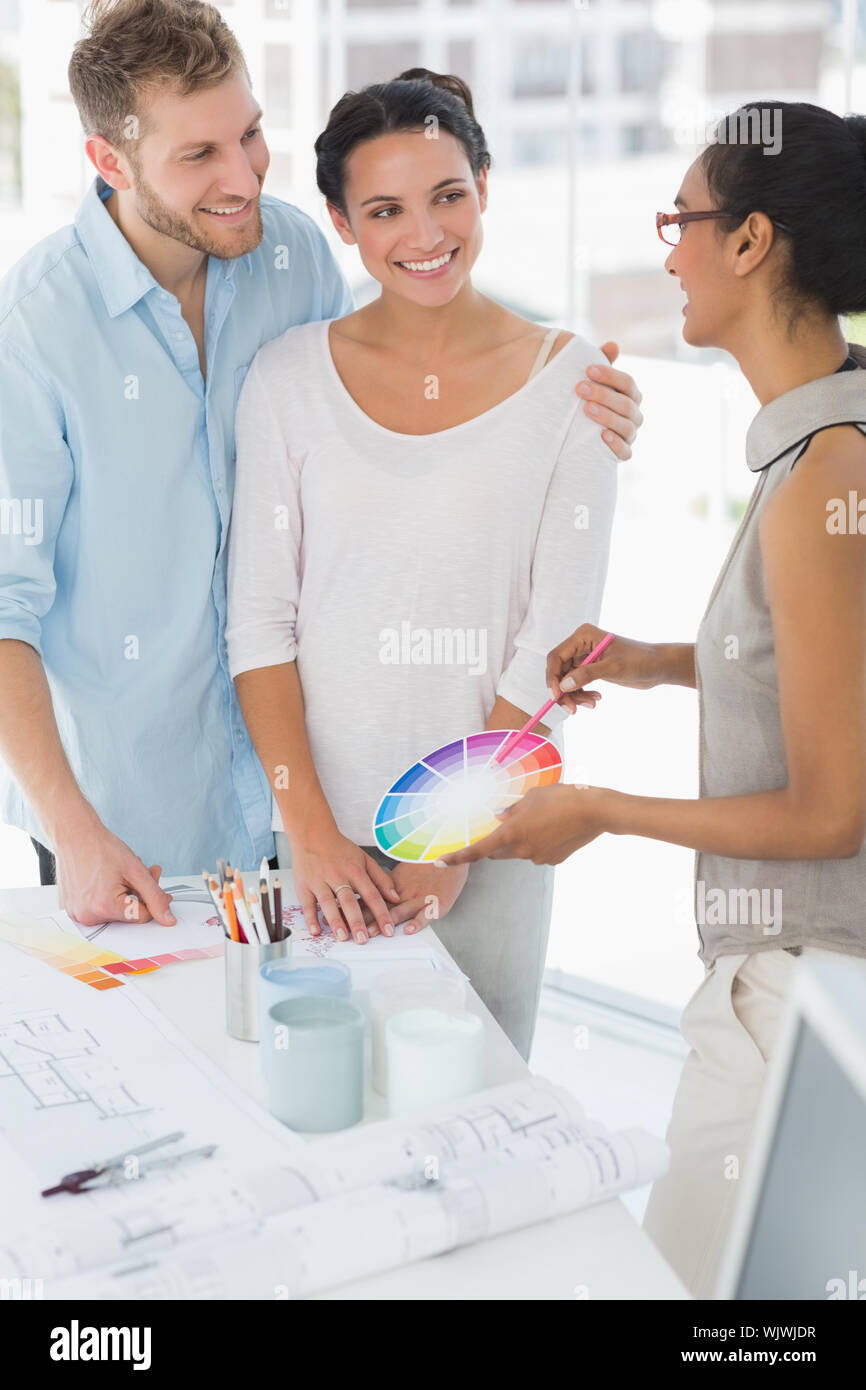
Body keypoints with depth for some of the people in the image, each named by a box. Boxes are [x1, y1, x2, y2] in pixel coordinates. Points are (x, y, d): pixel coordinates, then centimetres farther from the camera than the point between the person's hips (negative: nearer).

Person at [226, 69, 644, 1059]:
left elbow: (557, 633, -6)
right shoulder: (290, 376, -1)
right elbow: (258, 618, -2)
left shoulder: (566, 378, -4)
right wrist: (312, 831, -10)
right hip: (319, 827, 1)